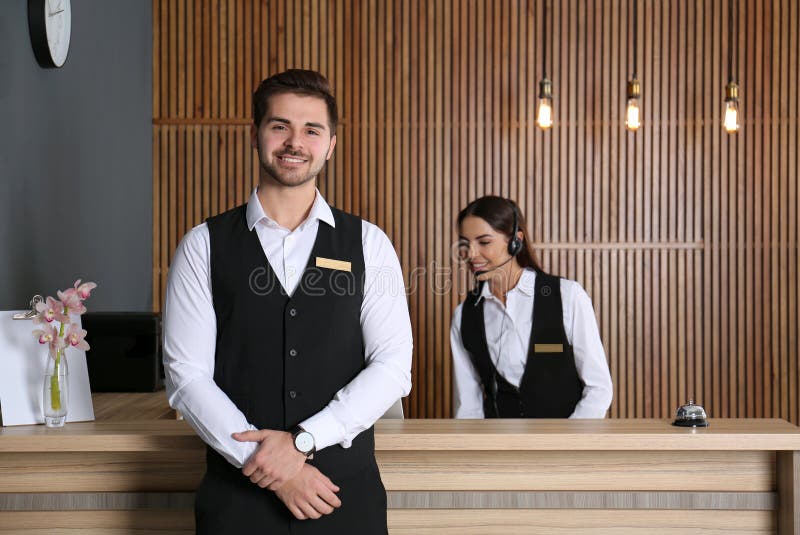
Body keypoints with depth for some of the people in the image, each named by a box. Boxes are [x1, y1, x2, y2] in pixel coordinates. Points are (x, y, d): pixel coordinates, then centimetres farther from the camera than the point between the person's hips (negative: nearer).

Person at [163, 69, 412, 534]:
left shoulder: (368, 244, 3)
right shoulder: (204, 246, 1)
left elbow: (393, 367, -4)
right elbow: (187, 375, -4)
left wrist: (303, 441, -15)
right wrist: (269, 466, -13)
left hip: (348, 496, 1)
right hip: (239, 494, 0)